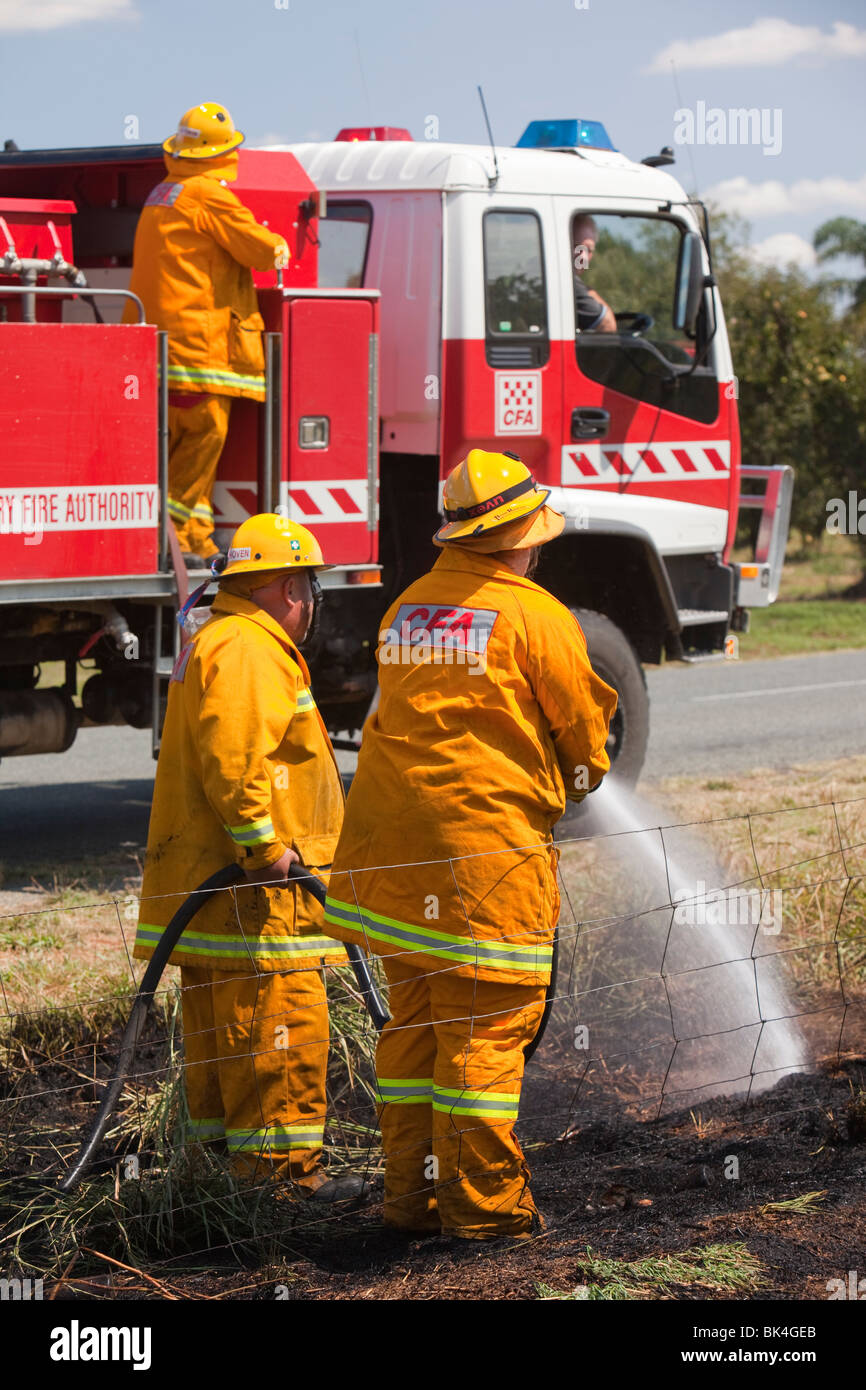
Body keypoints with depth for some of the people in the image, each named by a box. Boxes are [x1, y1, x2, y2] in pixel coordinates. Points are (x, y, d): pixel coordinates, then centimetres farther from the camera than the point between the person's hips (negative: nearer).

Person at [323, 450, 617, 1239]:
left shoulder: (406, 610, 13)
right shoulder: (536, 618, -7)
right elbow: (586, 737, -1)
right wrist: (570, 785, 21)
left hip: (394, 847, 7)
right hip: (489, 850, -7)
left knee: (415, 1021, 13)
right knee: (487, 1026, -3)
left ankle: (413, 1191, 18)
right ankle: (484, 1202, 0)